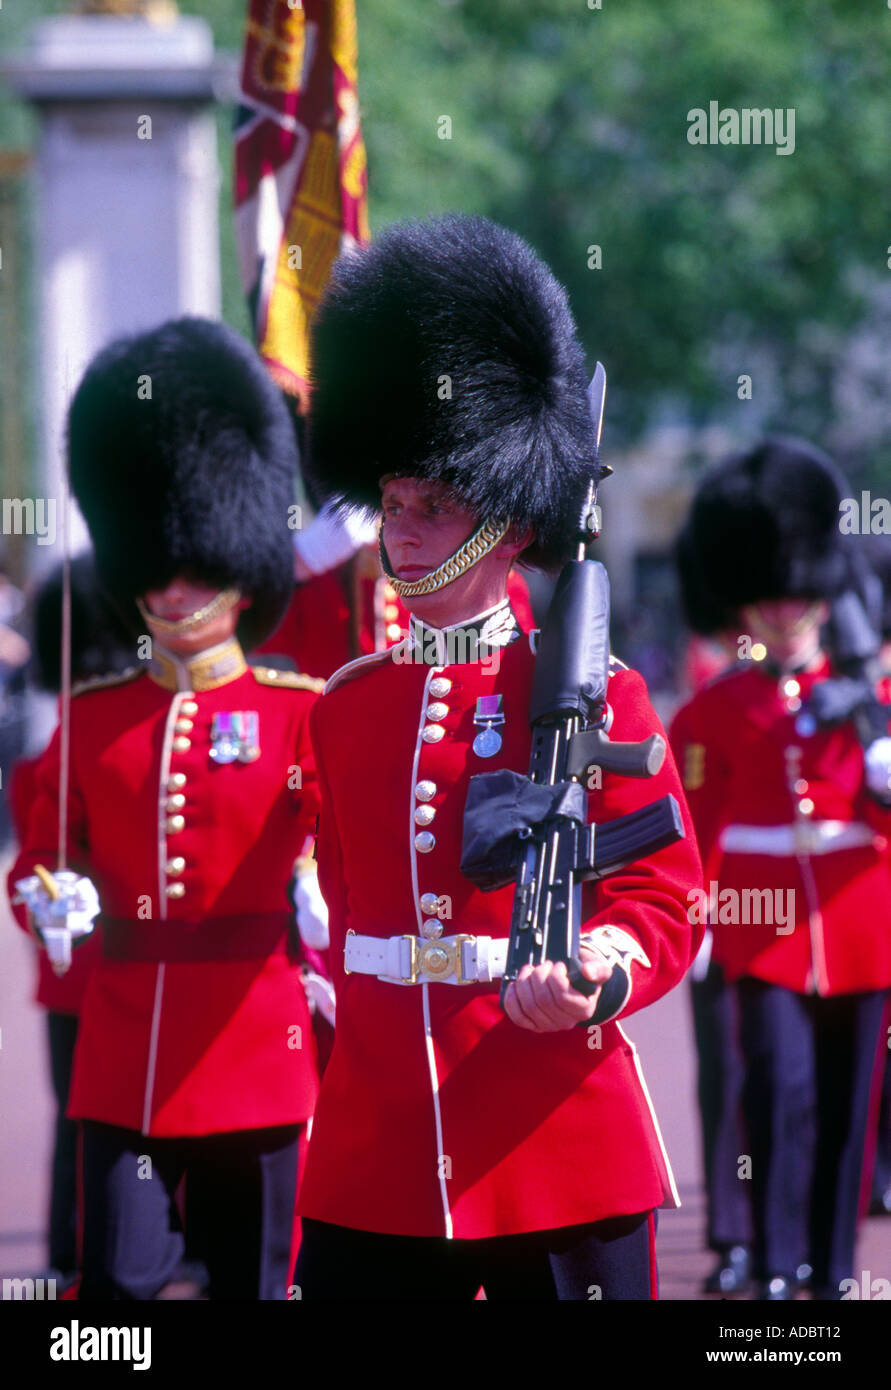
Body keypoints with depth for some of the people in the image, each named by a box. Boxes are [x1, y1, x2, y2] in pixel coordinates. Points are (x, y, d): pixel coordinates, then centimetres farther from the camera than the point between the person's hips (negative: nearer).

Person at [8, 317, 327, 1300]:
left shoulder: (300, 713, 0)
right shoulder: (88, 718, 9)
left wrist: (322, 899, -21)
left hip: (255, 1060, -2)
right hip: (120, 1062, 2)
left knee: (251, 1284, 5)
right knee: (119, 1281, -4)